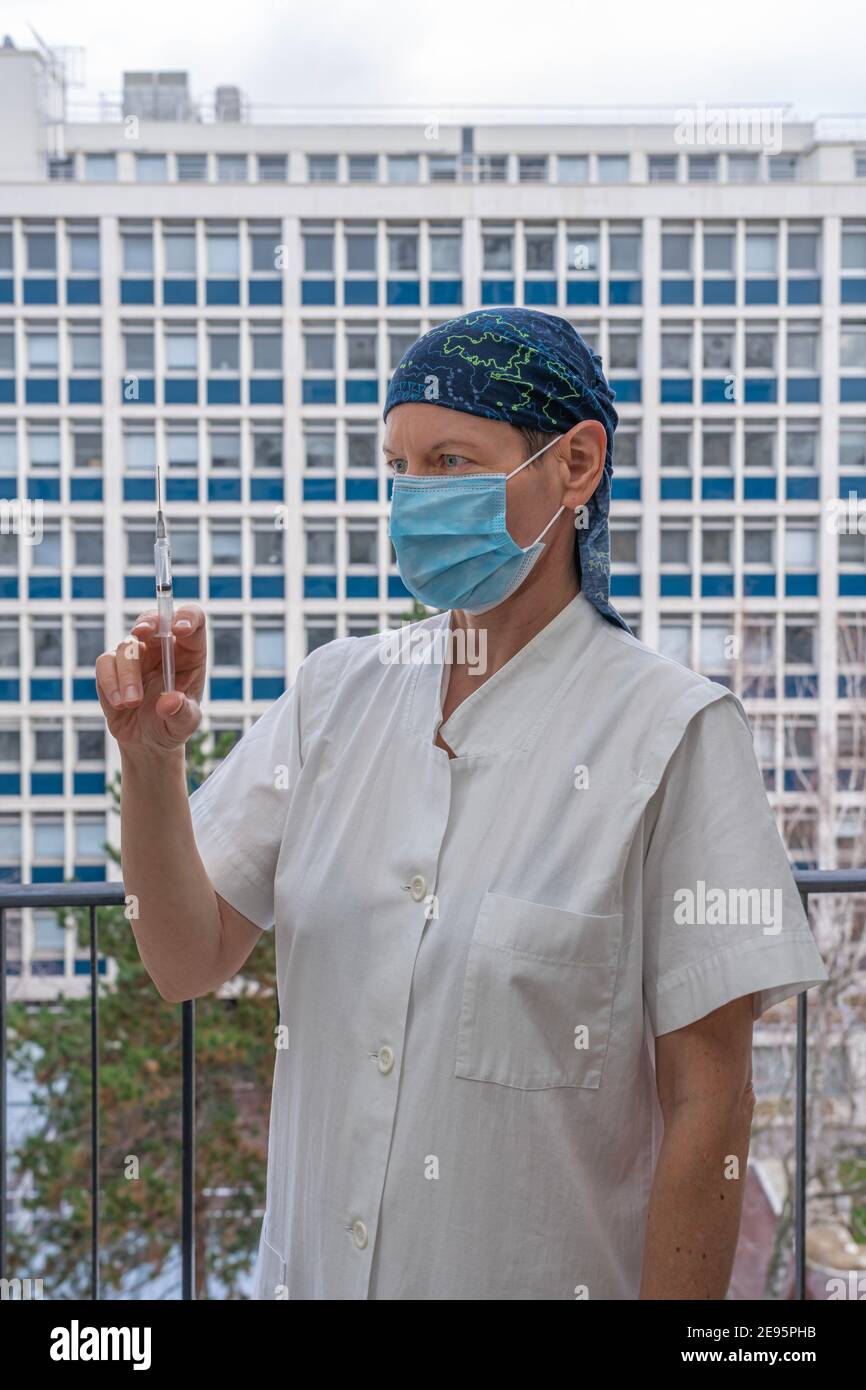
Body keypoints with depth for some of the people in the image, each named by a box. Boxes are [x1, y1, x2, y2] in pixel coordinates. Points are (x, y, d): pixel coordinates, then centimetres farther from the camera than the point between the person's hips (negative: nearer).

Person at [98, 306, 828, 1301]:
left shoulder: (671, 732, -16)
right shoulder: (337, 690, -2)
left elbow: (706, 1099, -14)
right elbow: (188, 962, -3)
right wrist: (150, 761, -17)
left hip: (543, 1275, -4)